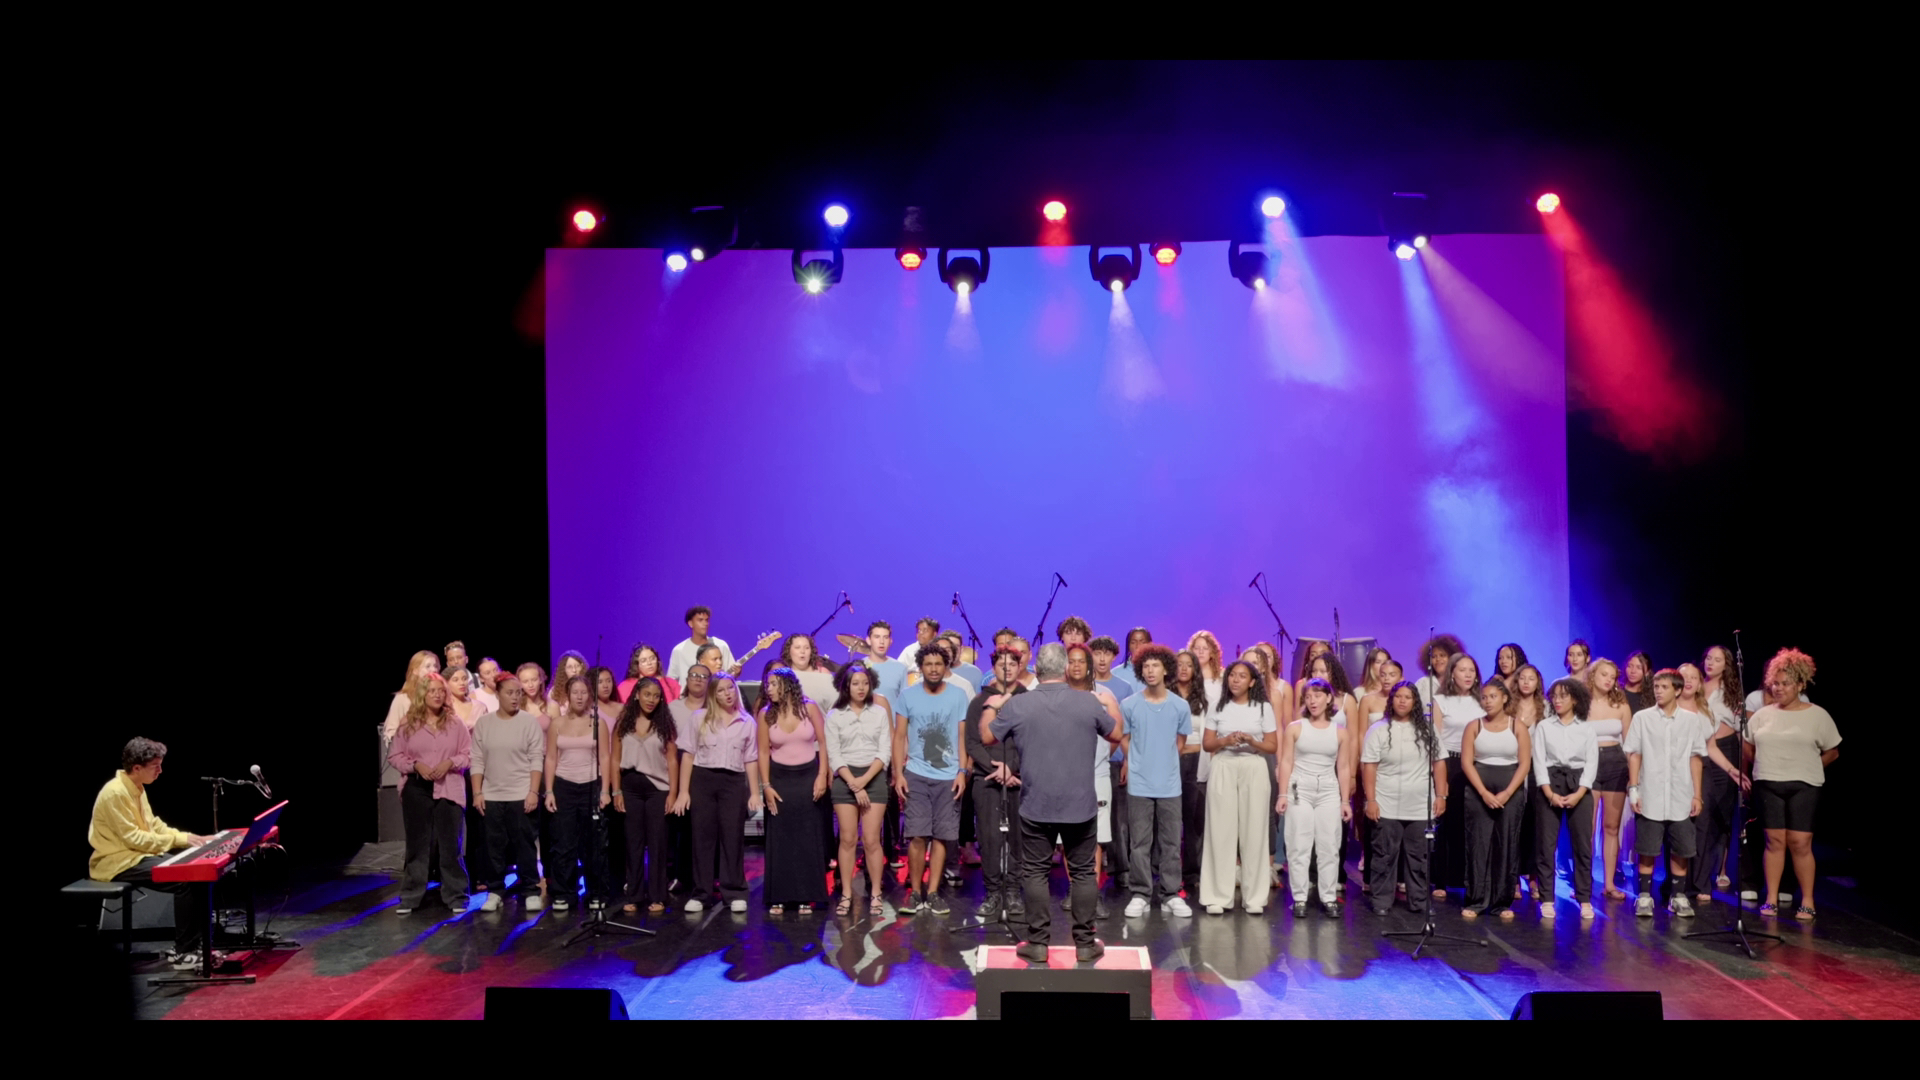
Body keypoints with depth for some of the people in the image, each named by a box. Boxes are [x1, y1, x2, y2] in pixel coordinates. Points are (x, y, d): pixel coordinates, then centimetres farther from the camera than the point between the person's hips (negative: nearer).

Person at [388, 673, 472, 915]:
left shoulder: (455, 723, 2)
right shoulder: (408, 723, 2)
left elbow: (469, 754, 3)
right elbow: (395, 755, 4)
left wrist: (450, 763, -14)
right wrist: (415, 765, -12)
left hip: (449, 790, 0)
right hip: (417, 789, 0)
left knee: (450, 844, 2)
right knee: (417, 843, 7)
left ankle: (455, 895, 10)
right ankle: (410, 896, 15)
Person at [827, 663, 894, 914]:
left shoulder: (879, 712, 6)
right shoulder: (834, 716, 4)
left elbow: (885, 751, 1)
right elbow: (833, 754, -1)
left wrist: (864, 779, -10)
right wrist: (853, 785, -10)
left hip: (874, 777, 0)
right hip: (844, 779, 0)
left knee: (871, 840, -4)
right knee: (847, 839, -1)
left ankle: (876, 894, 3)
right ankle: (846, 894, 5)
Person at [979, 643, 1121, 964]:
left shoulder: (1017, 704, -8)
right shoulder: (1088, 702, -6)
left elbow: (987, 737, 6)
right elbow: (1116, 735, 10)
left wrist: (991, 707, 23)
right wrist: (1112, 706, 28)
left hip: (1036, 806, -1)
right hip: (1080, 805, 1)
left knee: (1035, 873, 9)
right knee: (1082, 873, 11)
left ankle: (1038, 944, 10)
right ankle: (1085, 944, 15)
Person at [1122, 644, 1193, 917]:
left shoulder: (1181, 706, 2)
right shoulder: (1129, 705, -2)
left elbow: (1180, 743, 13)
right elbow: (1125, 740, 9)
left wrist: (1165, 764, 12)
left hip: (1170, 785, 1)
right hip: (1139, 785, -1)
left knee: (1170, 843, 5)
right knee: (1140, 843, 3)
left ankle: (1171, 895, 14)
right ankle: (1140, 895, 10)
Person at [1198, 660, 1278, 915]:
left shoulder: (1264, 708, 6)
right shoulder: (1218, 707, 9)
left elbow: (1273, 746, 4)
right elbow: (1206, 744, 8)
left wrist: (1252, 741, -13)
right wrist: (1224, 741, -11)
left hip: (1254, 770, 0)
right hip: (1223, 769, 1)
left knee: (1253, 832, -2)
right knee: (1221, 831, -2)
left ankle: (1254, 896, 6)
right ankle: (1218, 896, 1)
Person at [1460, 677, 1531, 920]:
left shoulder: (1518, 727, 2)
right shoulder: (1474, 726, 3)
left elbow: (1525, 763, -2)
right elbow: (1466, 762, -3)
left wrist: (1506, 793, -12)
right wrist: (1484, 793, -13)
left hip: (1511, 792, 0)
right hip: (1478, 791, 0)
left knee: (1507, 845, 2)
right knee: (1478, 844, -1)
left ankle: (1503, 902, 10)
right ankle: (1476, 901, 4)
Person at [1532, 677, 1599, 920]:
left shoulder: (1586, 729, 8)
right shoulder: (1543, 726, 7)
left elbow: (1591, 763, 1)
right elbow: (1539, 761, 0)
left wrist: (1578, 794, -10)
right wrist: (1550, 794, -10)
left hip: (1579, 788, 0)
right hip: (1549, 785, 0)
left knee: (1583, 844, 1)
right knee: (1545, 844, -2)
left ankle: (1585, 899, 8)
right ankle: (1546, 898, 3)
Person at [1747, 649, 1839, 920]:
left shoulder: (1817, 715, 0)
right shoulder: (1763, 714, 8)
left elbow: (1832, 752, 6)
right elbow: (1749, 746, 15)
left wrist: (1806, 768, 7)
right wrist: (1768, 766, 9)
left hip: (1803, 787, -2)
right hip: (1768, 785, 2)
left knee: (1800, 843, -5)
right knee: (1775, 840, 3)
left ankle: (1807, 902, 4)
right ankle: (1771, 899, 6)